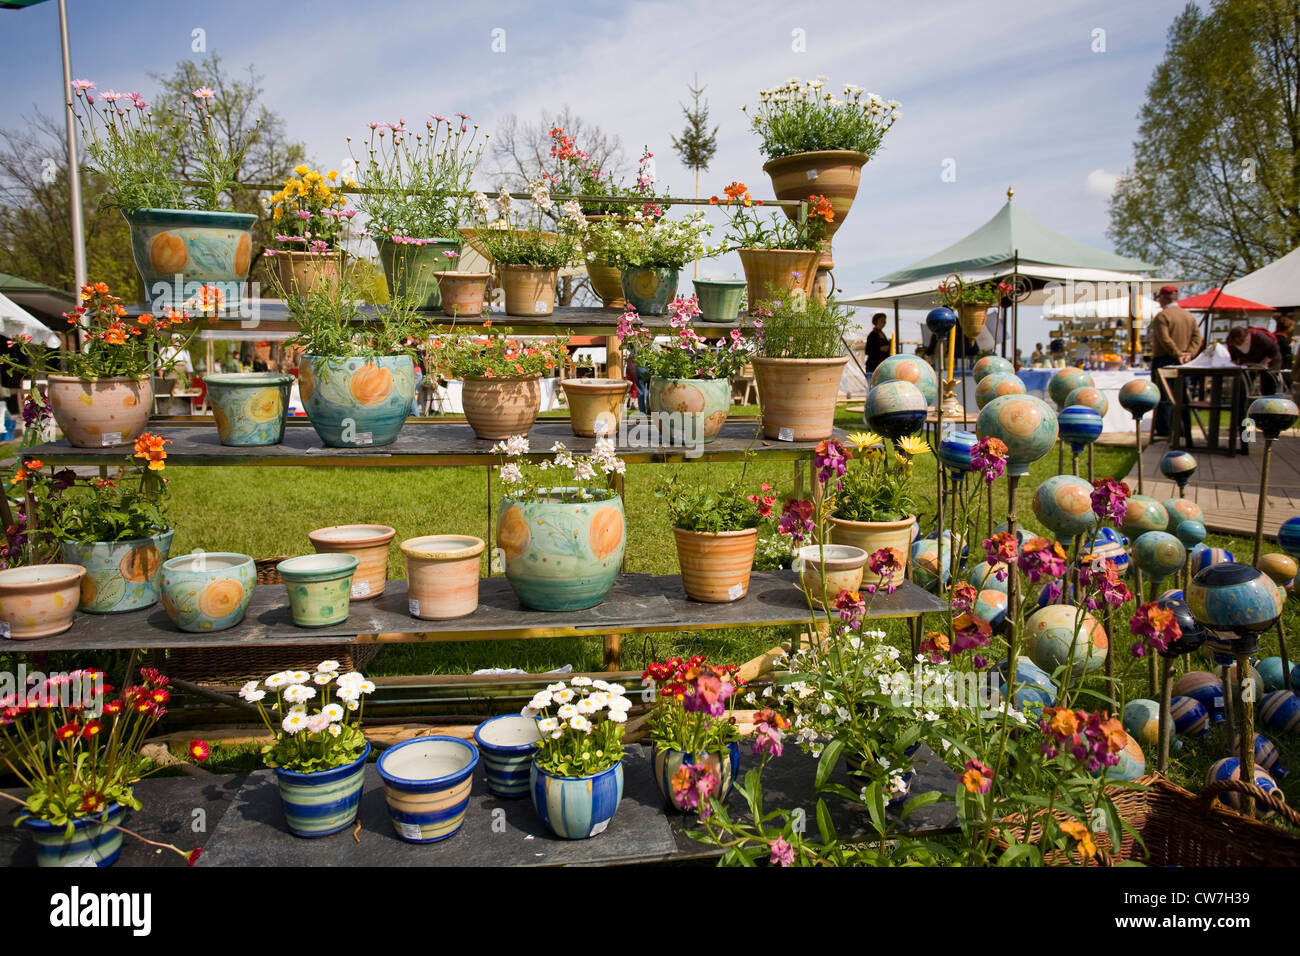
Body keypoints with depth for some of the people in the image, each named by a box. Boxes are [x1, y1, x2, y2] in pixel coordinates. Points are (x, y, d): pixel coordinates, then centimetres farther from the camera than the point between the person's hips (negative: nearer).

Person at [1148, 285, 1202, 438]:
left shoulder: (1161, 316, -10)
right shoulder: (1189, 316, 14)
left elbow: (1165, 339, -20)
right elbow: (1197, 337, 6)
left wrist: (1178, 354, -15)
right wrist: (1189, 353, -4)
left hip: (1164, 360, -7)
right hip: (1182, 363, 7)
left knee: (1163, 396, -5)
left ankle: (1163, 430, -7)